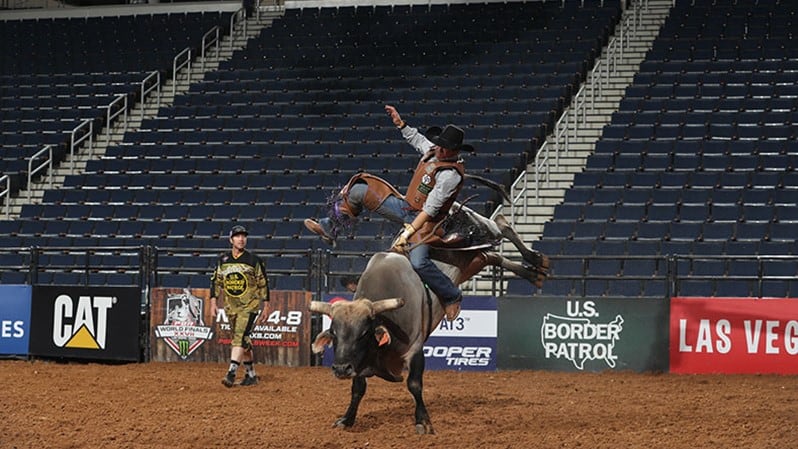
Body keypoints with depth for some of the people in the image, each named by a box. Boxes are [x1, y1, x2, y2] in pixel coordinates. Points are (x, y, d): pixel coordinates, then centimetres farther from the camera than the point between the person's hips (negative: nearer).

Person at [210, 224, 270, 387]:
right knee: (244, 342, 10)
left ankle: (231, 373, -26)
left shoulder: (254, 260, -3)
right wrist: (213, 301, 1)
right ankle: (251, 374, 19)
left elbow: (263, 284, 1)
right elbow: (216, 281, 12)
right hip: (231, 307, 5)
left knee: (240, 337, -18)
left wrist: (265, 307, -1)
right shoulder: (222, 260, 7)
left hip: (250, 306, -5)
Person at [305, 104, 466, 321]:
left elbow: (429, 211, -27)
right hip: (405, 206, 9)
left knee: (418, 261, -31)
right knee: (359, 189, 5)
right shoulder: (433, 151, -1)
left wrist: (407, 233, -30)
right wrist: (401, 124, 17)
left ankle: (452, 296, -9)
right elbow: (418, 140, 25)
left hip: (424, 221, -9)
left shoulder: (451, 174, -25)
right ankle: (329, 228, 17)